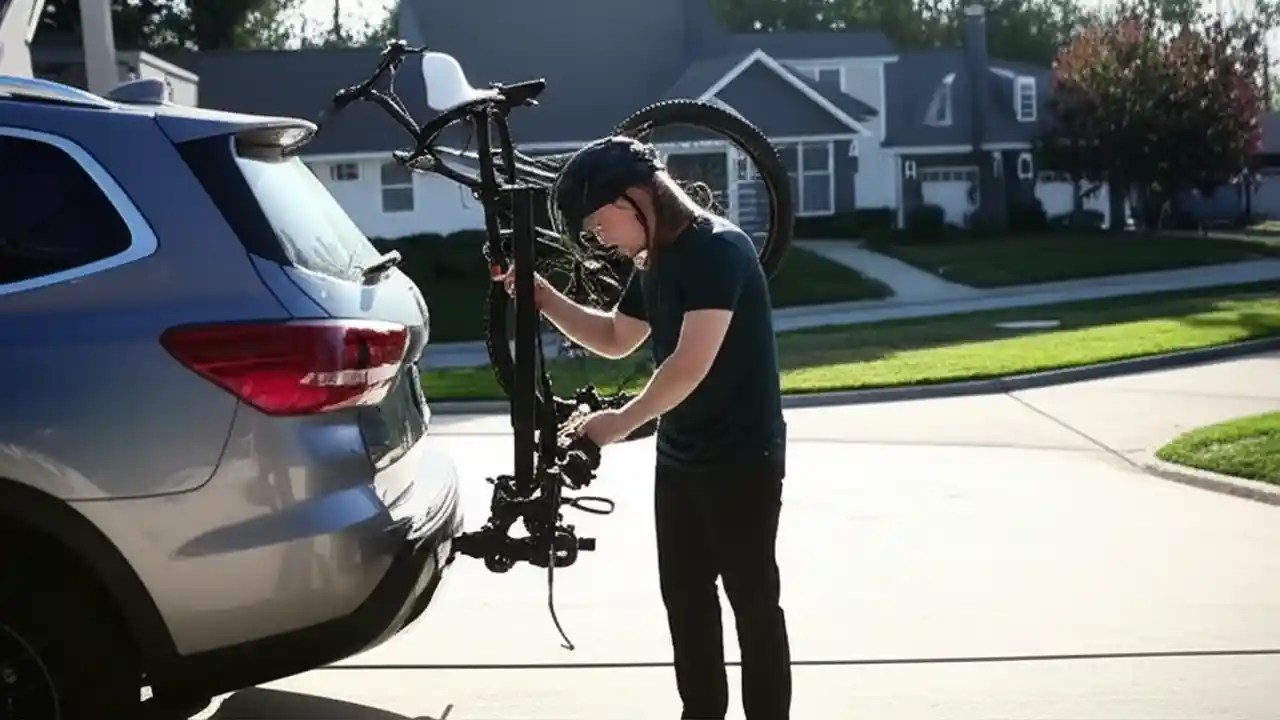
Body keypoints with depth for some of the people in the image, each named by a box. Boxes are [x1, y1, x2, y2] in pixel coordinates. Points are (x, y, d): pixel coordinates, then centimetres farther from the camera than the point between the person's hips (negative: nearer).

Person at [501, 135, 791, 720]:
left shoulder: (718, 249, -19)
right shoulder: (654, 261, 9)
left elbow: (692, 364, -26)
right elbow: (615, 339, 21)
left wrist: (623, 421, -16)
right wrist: (543, 298, 9)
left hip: (742, 459, -9)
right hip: (680, 456, 9)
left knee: (752, 598, 0)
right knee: (684, 594, 14)